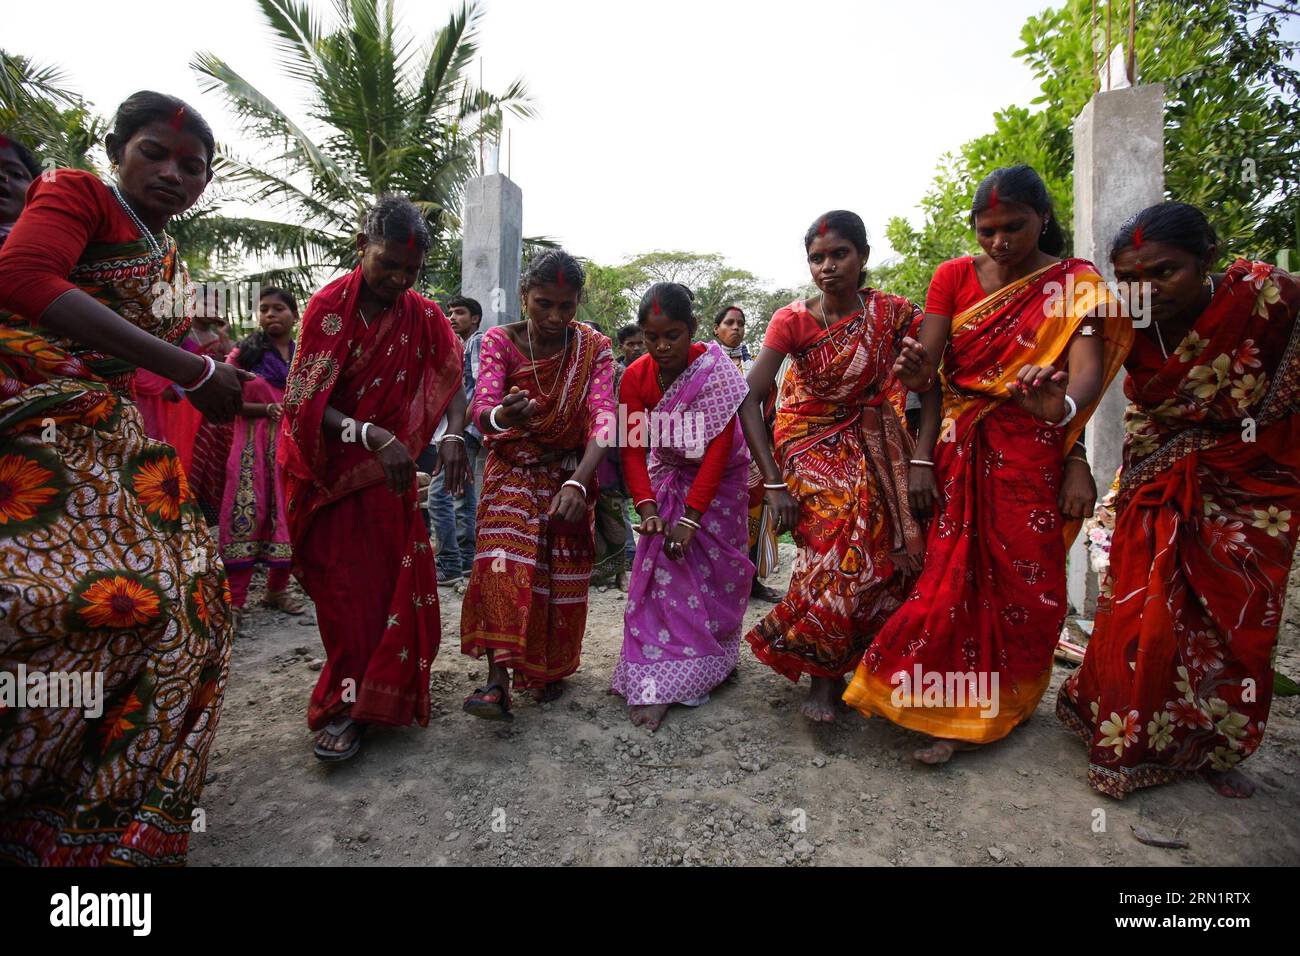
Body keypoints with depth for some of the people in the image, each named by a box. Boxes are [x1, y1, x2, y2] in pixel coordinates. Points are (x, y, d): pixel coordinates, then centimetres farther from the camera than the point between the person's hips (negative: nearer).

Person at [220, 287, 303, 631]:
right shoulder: (244, 353, 6)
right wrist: (267, 409, -15)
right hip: (254, 443, -2)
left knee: (288, 515, 4)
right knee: (247, 513, -8)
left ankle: (277, 588, 18)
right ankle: (236, 600, -3)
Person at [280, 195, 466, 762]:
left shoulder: (424, 316, -3)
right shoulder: (328, 306, -12)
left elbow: (452, 384, -4)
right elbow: (307, 403, -17)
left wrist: (453, 436, -25)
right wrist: (372, 435, -34)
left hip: (389, 470, 3)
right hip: (329, 470, -3)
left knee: (395, 581, 2)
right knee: (346, 589, -1)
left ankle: (359, 699, 19)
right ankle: (347, 699, 13)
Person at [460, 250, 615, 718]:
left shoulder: (594, 348, -11)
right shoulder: (501, 341, -11)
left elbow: (603, 418, -23)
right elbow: (481, 408, -25)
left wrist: (578, 482, -40)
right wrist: (499, 417, -52)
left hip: (570, 473, 1)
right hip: (513, 469, -1)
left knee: (564, 574, 4)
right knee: (505, 559, -22)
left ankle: (550, 670, 25)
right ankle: (498, 680, -20)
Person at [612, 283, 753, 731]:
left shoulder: (716, 369, -22)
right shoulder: (635, 376, -12)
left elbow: (719, 447, -25)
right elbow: (633, 447, -14)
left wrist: (691, 517, -29)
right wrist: (646, 506, -29)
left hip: (718, 481, -2)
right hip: (667, 479, 2)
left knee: (715, 571, 4)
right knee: (662, 572, -6)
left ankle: (714, 658, 28)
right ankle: (655, 686, -1)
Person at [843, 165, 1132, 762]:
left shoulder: (1075, 282, 1)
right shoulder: (955, 277, 3)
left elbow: (1089, 369, -14)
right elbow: (928, 373, -6)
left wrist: (1061, 407, -39)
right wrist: (921, 459, -21)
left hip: (1035, 453, 0)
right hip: (960, 448, 1)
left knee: (1026, 581, 3)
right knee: (954, 575, 1)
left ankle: (1005, 700, 23)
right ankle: (951, 712, 17)